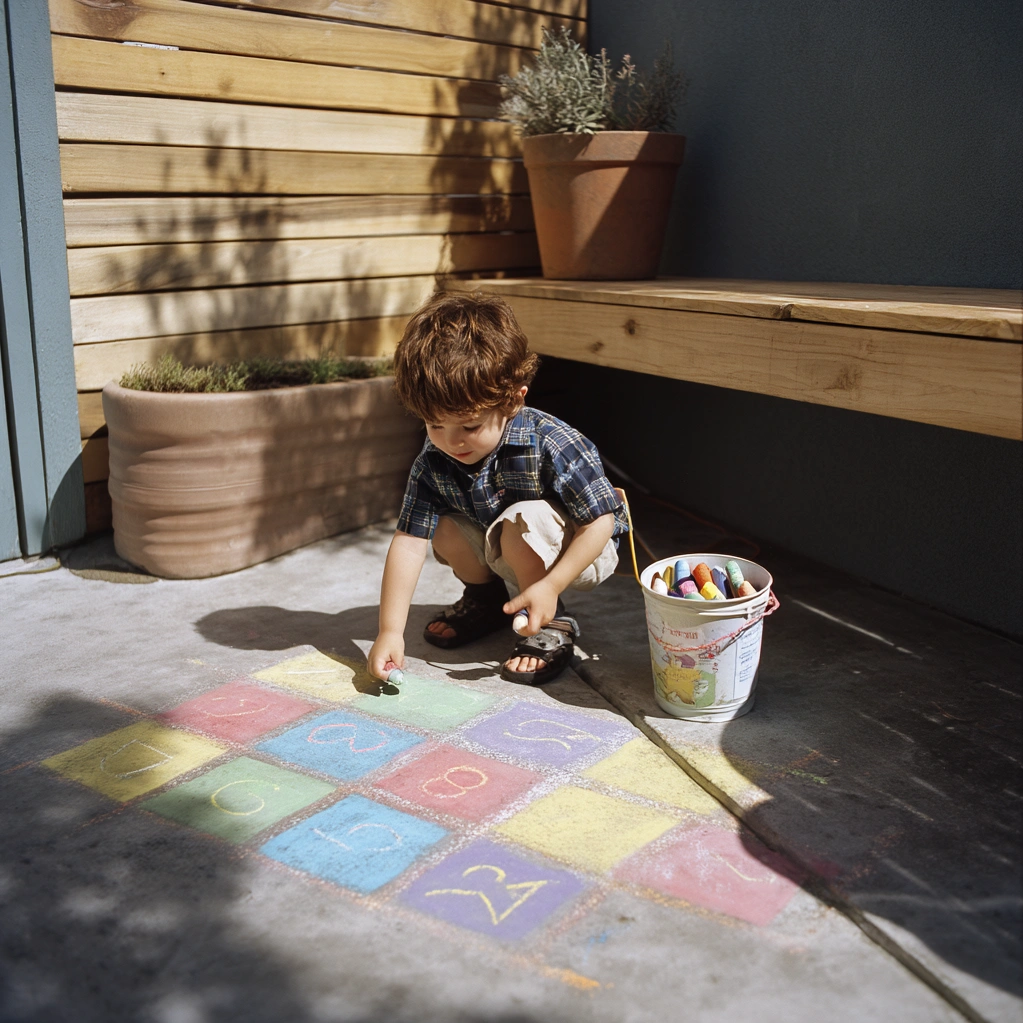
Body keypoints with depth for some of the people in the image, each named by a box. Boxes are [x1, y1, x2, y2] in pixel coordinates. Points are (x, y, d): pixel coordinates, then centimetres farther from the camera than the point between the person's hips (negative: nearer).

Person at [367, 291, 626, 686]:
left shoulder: (551, 445, -32)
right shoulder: (433, 463, -18)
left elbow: (601, 520, -25)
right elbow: (408, 542, -20)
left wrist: (551, 586, -33)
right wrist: (390, 630, -28)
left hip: (575, 554, -6)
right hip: (506, 559, 6)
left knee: (523, 520, -32)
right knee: (446, 527, -13)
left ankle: (551, 627, -10)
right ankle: (487, 598, 16)